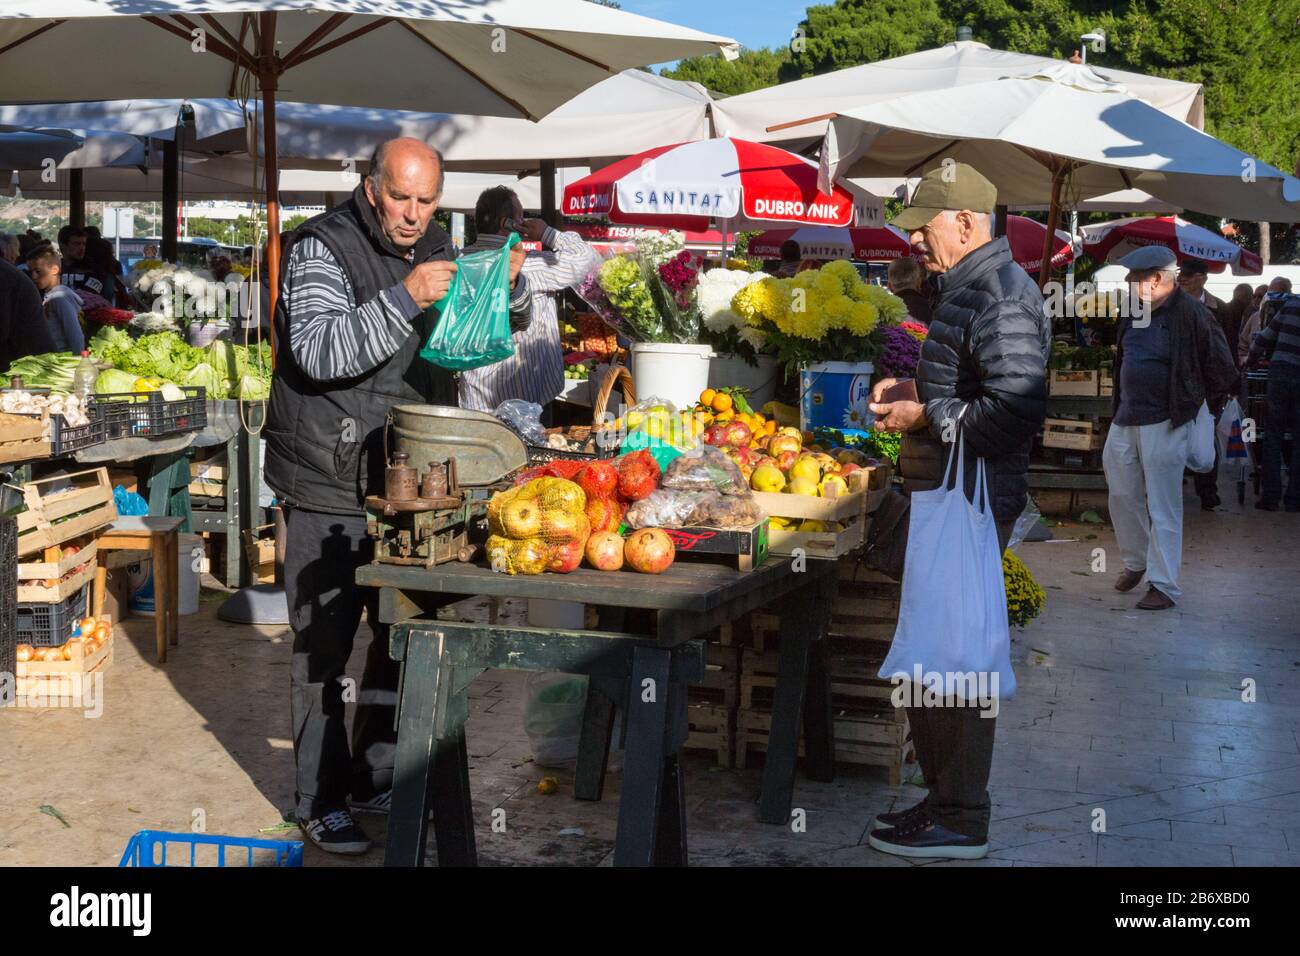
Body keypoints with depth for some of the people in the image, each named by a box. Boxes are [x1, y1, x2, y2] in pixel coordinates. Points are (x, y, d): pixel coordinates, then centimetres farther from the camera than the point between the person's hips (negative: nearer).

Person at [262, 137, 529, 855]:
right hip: (330, 491, -7)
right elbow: (319, 351, -23)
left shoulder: (435, 251, 11)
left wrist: (508, 284, -1)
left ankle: (372, 778, 29)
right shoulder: (323, 249, -10)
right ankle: (321, 802, 9)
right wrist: (404, 299, -32)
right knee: (324, 643, -1)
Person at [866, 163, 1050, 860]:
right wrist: (912, 390, 14)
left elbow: (1016, 410, -26)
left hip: (972, 505, -11)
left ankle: (961, 822, 4)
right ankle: (946, 797, 27)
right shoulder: (964, 289, 17)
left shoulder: (1001, 296, -16)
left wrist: (926, 416, -18)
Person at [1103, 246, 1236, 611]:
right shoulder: (1135, 313, 8)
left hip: (1164, 424, -7)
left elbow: (1222, 368, -4)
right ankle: (1135, 561, 35)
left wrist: (1208, 404, 8)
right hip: (1125, 420, 7)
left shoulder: (1191, 315, -14)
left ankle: (1164, 585, 3)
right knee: (1123, 496, 14)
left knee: (1163, 507, -3)